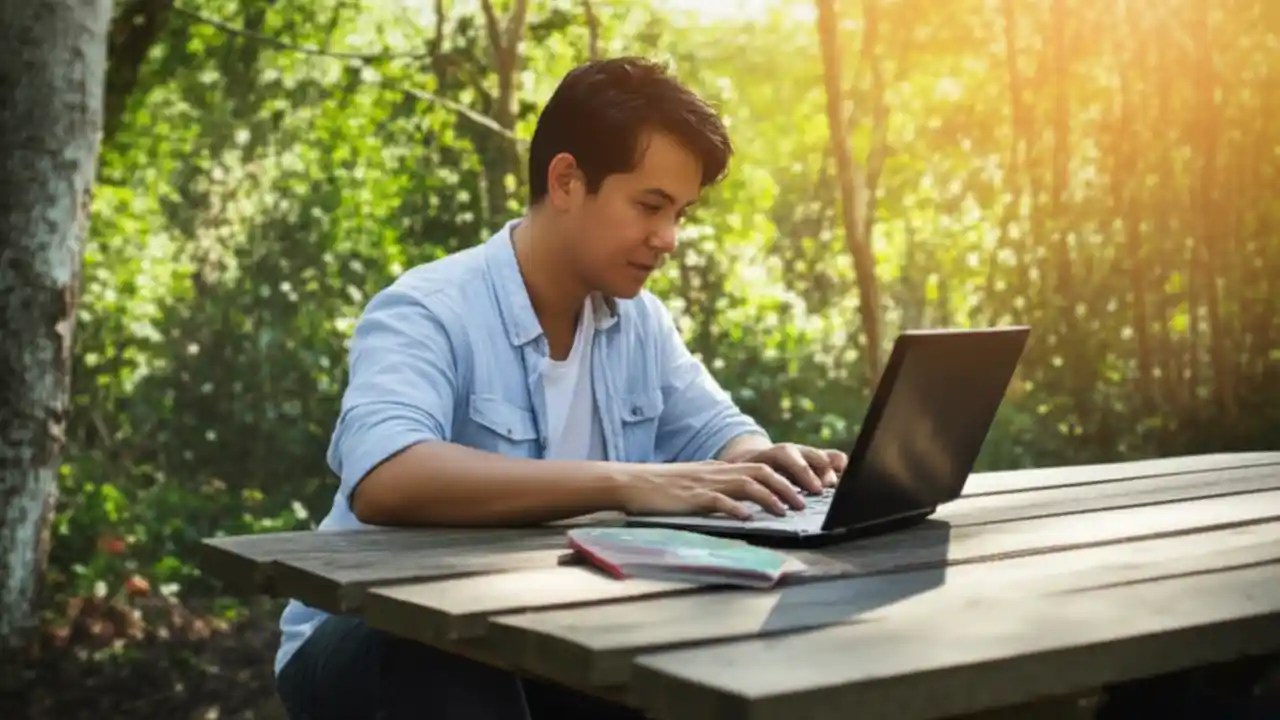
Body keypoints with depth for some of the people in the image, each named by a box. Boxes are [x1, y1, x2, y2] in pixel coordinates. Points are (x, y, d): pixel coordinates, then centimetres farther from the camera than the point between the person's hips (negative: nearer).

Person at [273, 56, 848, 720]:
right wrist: (623, 482, -44)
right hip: (384, 644, -5)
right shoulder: (427, 312, -21)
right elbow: (381, 480, -39)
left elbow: (717, 433, 13)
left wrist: (767, 462, -13)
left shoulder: (640, 318, 4)